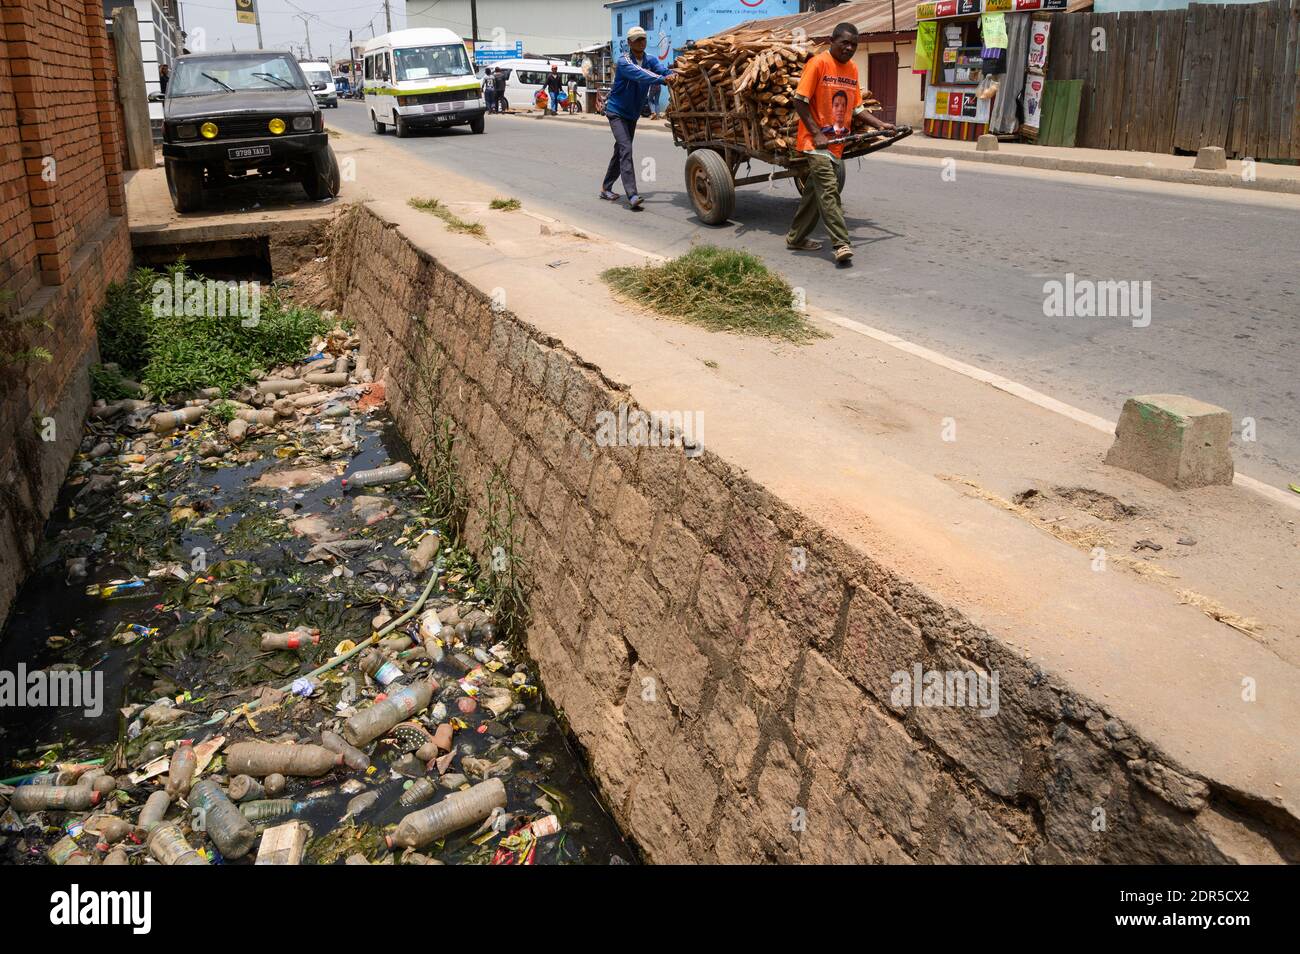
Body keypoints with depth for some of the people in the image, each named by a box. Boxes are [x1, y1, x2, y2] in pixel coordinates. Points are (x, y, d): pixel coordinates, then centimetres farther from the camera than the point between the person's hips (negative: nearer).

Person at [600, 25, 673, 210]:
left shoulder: (651, 60, 2)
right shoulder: (624, 61, -18)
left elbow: (662, 69, -17)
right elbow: (639, 74, -36)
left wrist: (672, 75, -41)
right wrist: (663, 79, -49)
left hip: (633, 114, 7)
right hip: (616, 112, -7)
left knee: (621, 151, 15)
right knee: (625, 149, -20)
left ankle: (606, 188, 29)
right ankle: (632, 196, -30)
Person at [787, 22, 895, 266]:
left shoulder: (852, 68, 11)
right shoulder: (818, 63, -9)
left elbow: (856, 108, 16)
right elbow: (800, 101, -11)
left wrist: (880, 124, 3)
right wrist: (817, 134, -18)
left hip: (837, 142, 7)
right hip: (816, 141, -7)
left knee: (816, 191, 13)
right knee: (829, 191, -15)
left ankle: (796, 238, 25)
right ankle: (842, 245, -19)